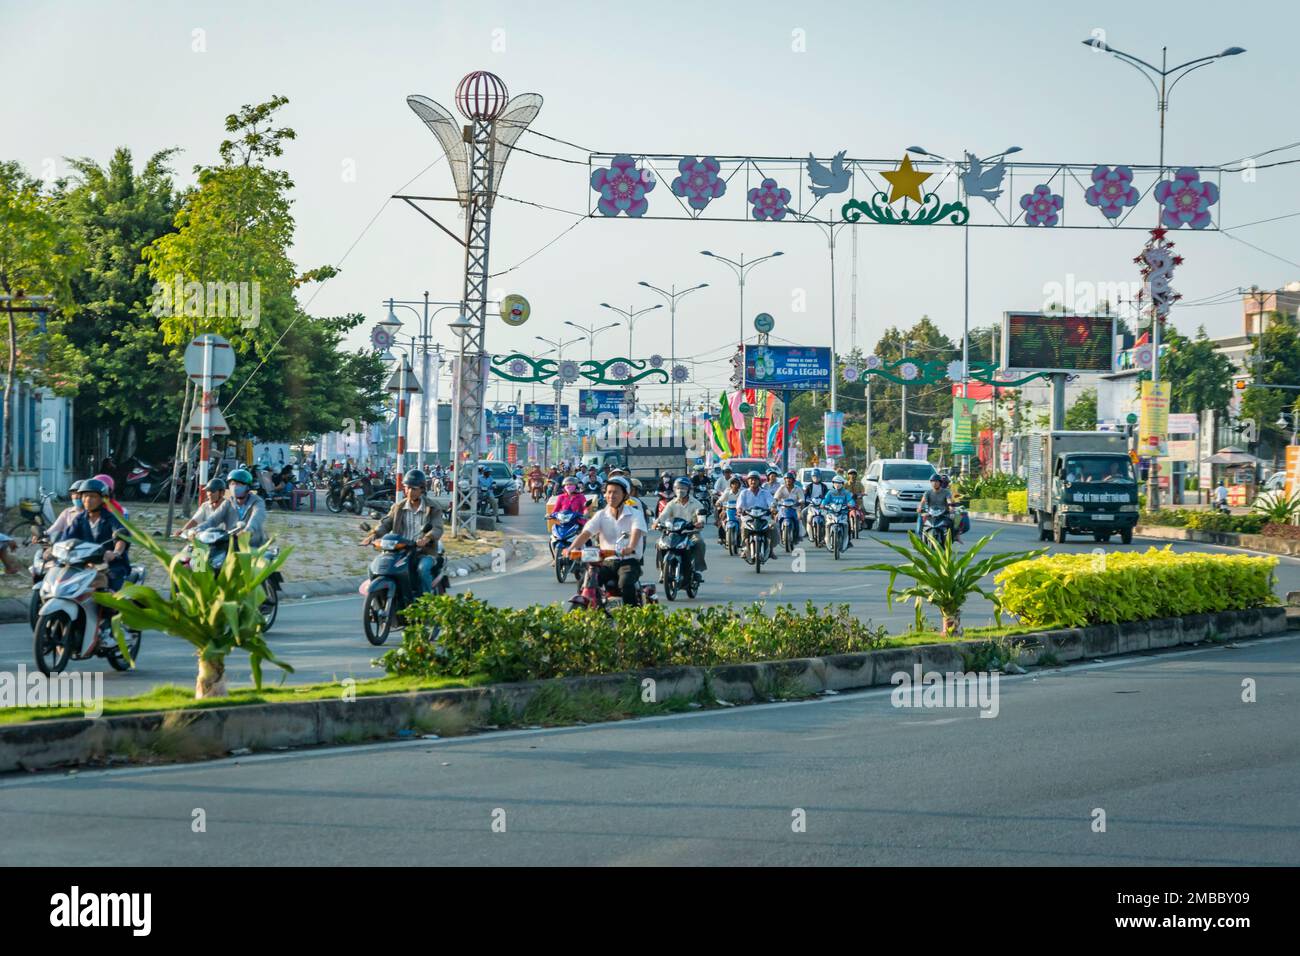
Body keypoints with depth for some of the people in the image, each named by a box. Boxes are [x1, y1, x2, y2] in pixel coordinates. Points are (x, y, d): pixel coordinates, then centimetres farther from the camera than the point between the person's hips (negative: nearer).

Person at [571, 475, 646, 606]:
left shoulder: (635, 514, 1)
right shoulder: (601, 515, 9)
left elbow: (636, 532, -19)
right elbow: (585, 534, -3)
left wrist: (630, 548, -42)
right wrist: (573, 548, -24)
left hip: (629, 561, -3)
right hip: (607, 562, 3)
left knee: (625, 583, -33)